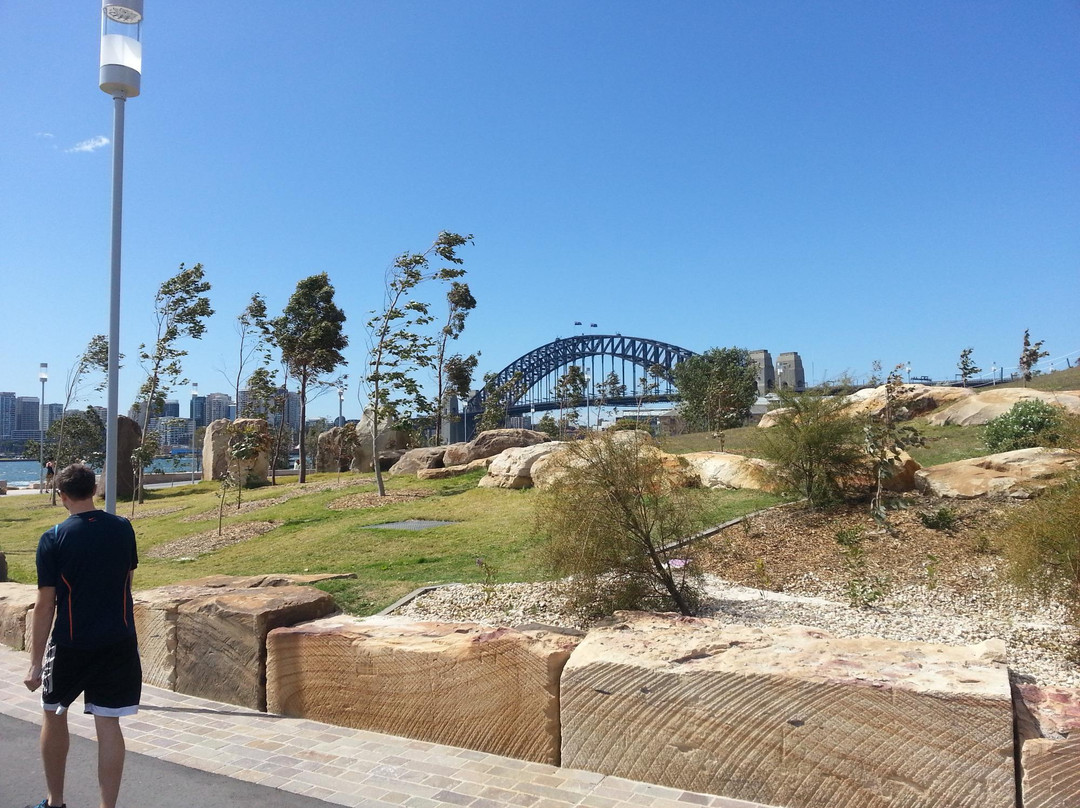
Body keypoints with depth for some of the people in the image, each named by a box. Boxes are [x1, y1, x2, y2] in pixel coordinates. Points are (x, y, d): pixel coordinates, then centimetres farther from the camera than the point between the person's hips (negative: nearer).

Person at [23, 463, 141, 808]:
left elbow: (45, 605, -10)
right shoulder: (123, 528, -2)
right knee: (108, 724, 5)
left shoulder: (53, 539, -11)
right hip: (119, 643, 2)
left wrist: (36, 662, -4)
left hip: (70, 644, -1)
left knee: (54, 714, 21)